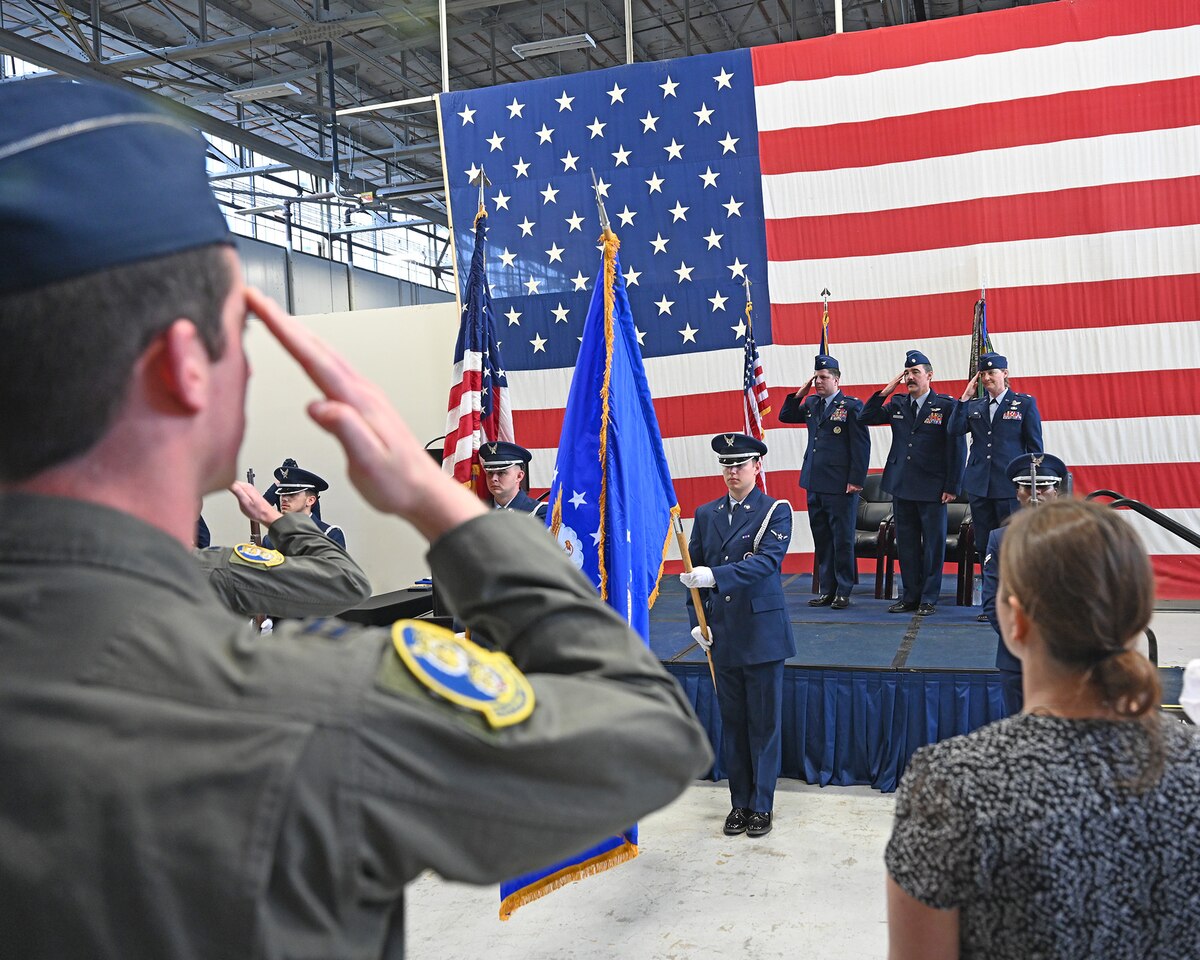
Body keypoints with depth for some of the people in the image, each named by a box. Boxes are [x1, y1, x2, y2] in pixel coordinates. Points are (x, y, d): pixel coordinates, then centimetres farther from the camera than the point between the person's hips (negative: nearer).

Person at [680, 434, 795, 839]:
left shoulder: (776, 511, -5)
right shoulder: (705, 514, 8)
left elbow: (766, 561, -20)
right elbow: (694, 571, 10)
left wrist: (715, 575, -31)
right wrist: (697, 619, -1)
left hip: (762, 632, -4)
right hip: (722, 636, 4)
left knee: (764, 723, 5)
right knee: (732, 722, 12)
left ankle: (761, 805, 17)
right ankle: (739, 802, 23)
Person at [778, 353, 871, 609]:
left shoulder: (851, 406, -6)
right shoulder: (811, 404, 13)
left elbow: (861, 445, -9)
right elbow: (785, 416, 22)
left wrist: (856, 480, -13)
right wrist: (799, 394, 7)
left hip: (840, 487, -6)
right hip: (814, 484, 7)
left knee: (842, 540, 1)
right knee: (821, 540, 11)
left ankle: (843, 592, 10)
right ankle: (826, 590, 19)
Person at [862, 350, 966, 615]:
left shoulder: (946, 405, -4)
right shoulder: (897, 405, 9)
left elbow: (957, 447, -6)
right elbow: (866, 417, 8)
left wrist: (952, 486, -10)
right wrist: (885, 391, -1)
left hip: (932, 488, -4)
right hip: (902, 486, 5)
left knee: (933, 544, 3)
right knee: (906, 543, 10)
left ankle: (929, 598, 12)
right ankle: (910, 595, 20)